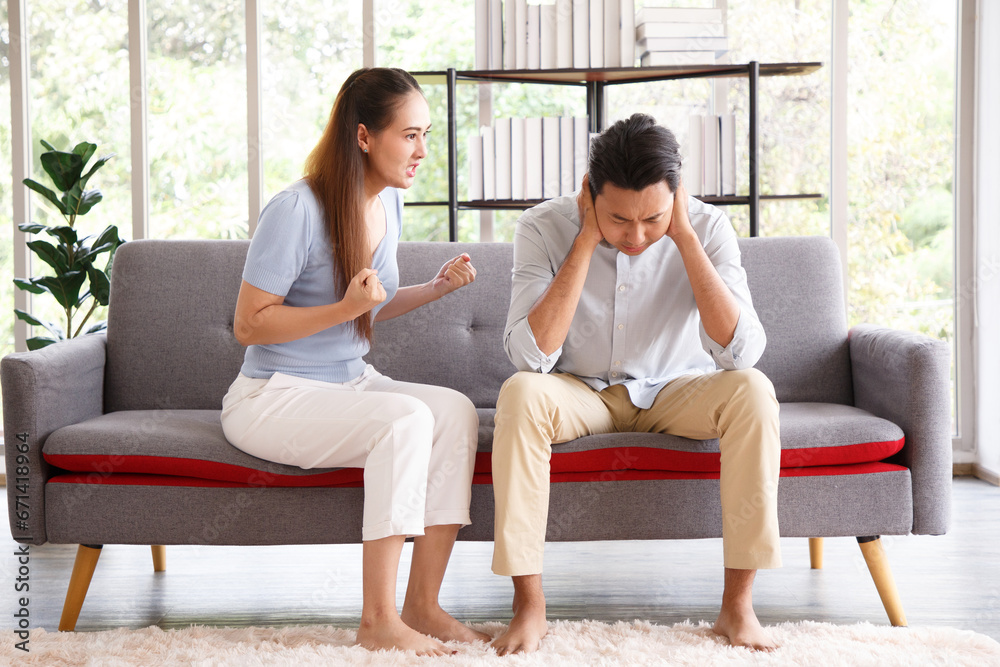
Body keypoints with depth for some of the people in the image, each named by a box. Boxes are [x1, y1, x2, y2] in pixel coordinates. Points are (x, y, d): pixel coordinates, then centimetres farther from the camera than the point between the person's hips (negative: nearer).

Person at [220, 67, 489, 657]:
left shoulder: (389, 202, 6)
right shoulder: (297, 210, -19)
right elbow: (248, 325, -17)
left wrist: (437, 288, 3)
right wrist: (346, 308, -27)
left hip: (353, 382, 8)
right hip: (273, 397, -7)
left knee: (456, 410, -20)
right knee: (406, 419, -32)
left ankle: (423, 606, -17)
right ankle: (378, 620, -26)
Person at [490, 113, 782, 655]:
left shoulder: (706, 227, -16)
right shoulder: (544, 227, -18)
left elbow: (741, 352, -28)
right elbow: (530, 356, -30)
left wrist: (684, 237, -30)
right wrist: (587, 241, -30)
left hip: (677, 391, 1)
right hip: (582, 395, -1)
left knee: (752, 390, -30)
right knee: (520, 394, -33)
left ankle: (737, 605, -23)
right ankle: (528, 606, -25)